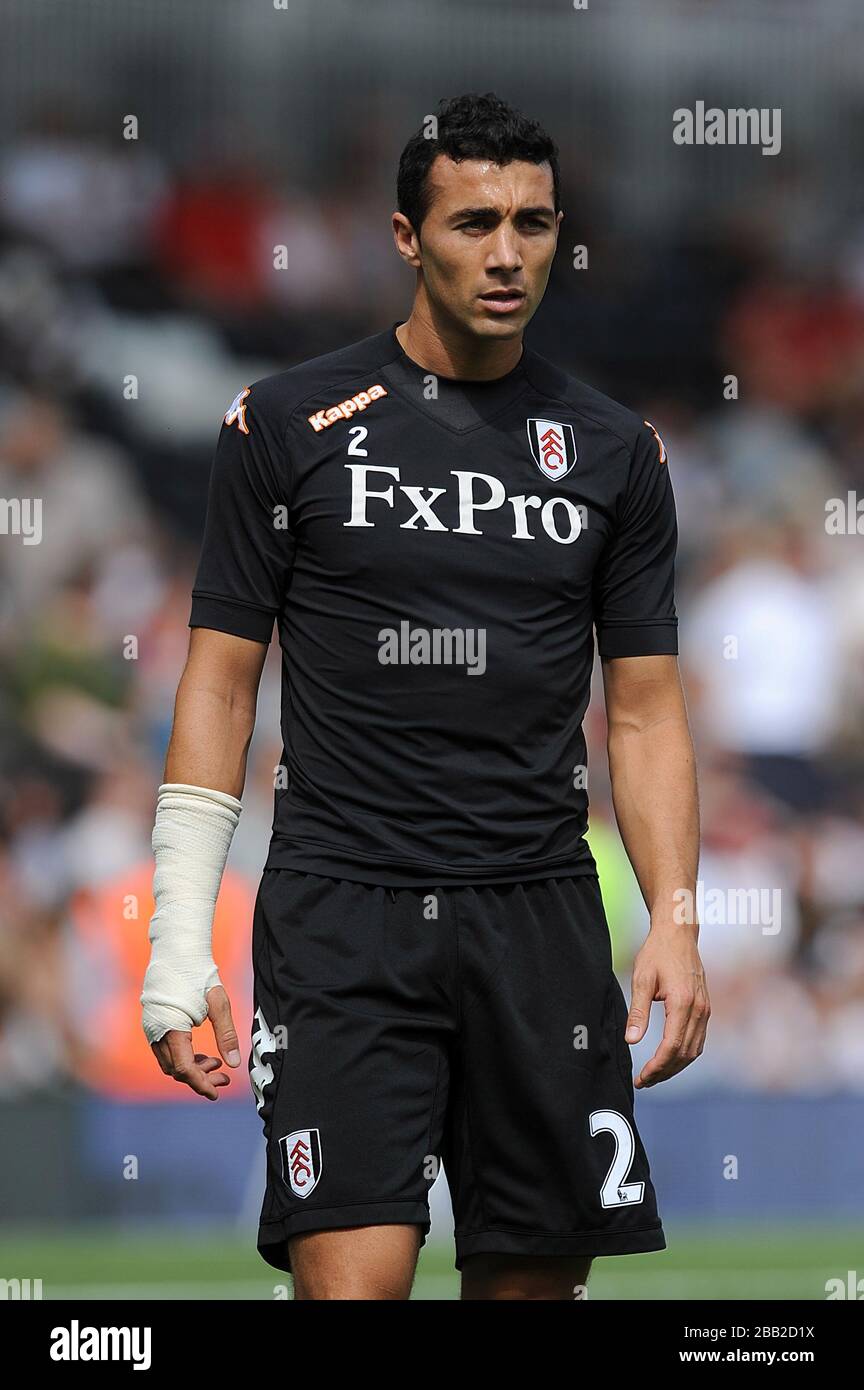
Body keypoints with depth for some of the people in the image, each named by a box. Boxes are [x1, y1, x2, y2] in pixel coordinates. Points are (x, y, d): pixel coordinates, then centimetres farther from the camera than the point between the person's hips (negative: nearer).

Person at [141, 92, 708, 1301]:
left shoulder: (614, 452, 9)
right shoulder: (287, 424, 2)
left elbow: (645, 710, 11)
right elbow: (221, 681, 3)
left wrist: (677, 924, -3)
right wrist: (180, 942, -4)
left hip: (540, 916, 3)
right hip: (341, 915, -3)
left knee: (539, 1275, 4)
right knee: (353, 1277, -16)